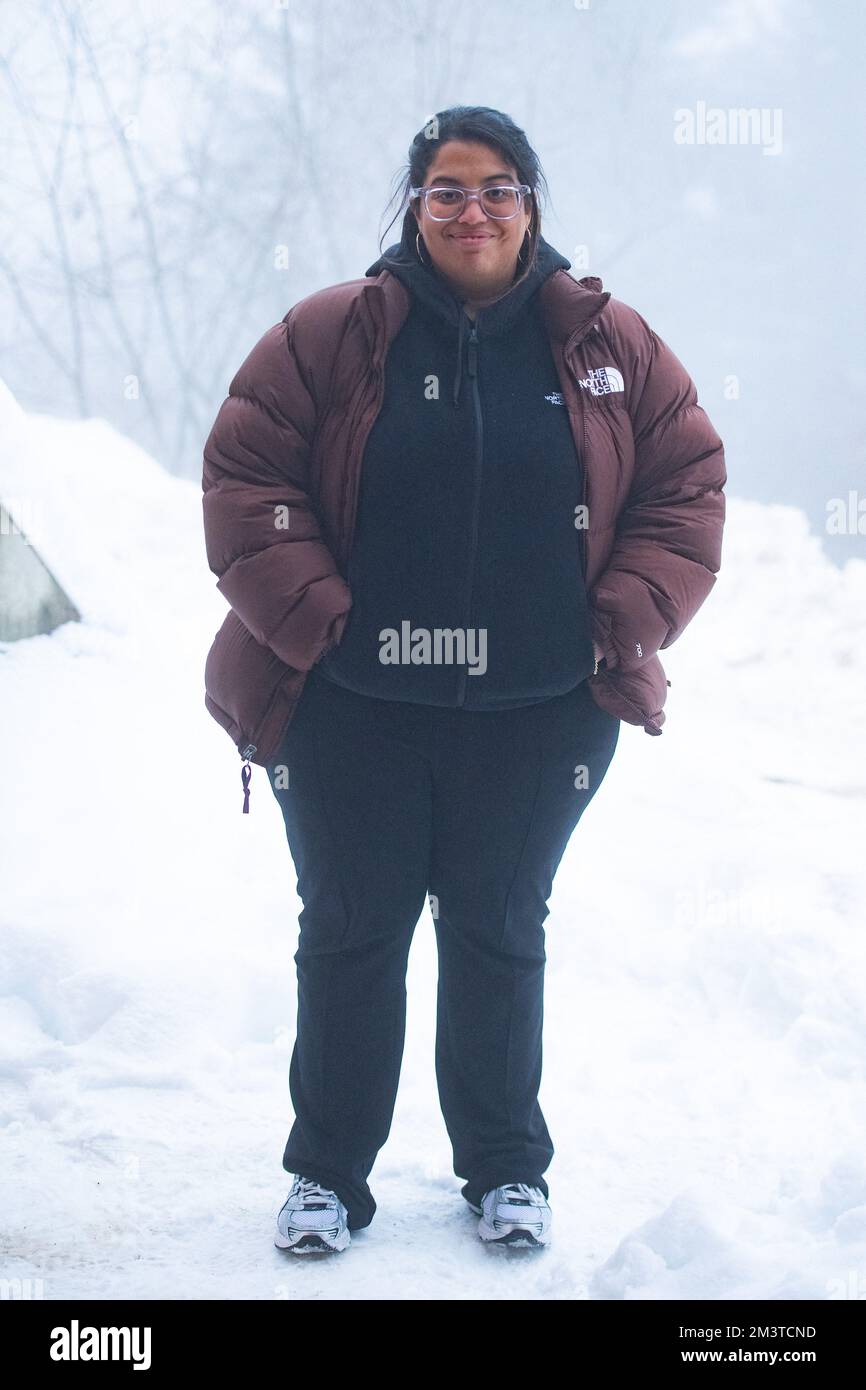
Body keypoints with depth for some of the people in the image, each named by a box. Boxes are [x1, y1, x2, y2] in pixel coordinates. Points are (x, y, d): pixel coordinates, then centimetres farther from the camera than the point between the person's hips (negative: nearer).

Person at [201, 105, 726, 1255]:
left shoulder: (609, 345, 2)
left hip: (538, 717, 1)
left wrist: (622, 630, -5)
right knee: (350, 935, 8)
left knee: (500, 935, 13)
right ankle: (328, 1170, 22)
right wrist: (313, 619, -11)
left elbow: (687, 489, 5)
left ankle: (506, 1164, 28)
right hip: (351, 711, -1)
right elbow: (245, 476, -4)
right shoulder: (330, 336, -3)